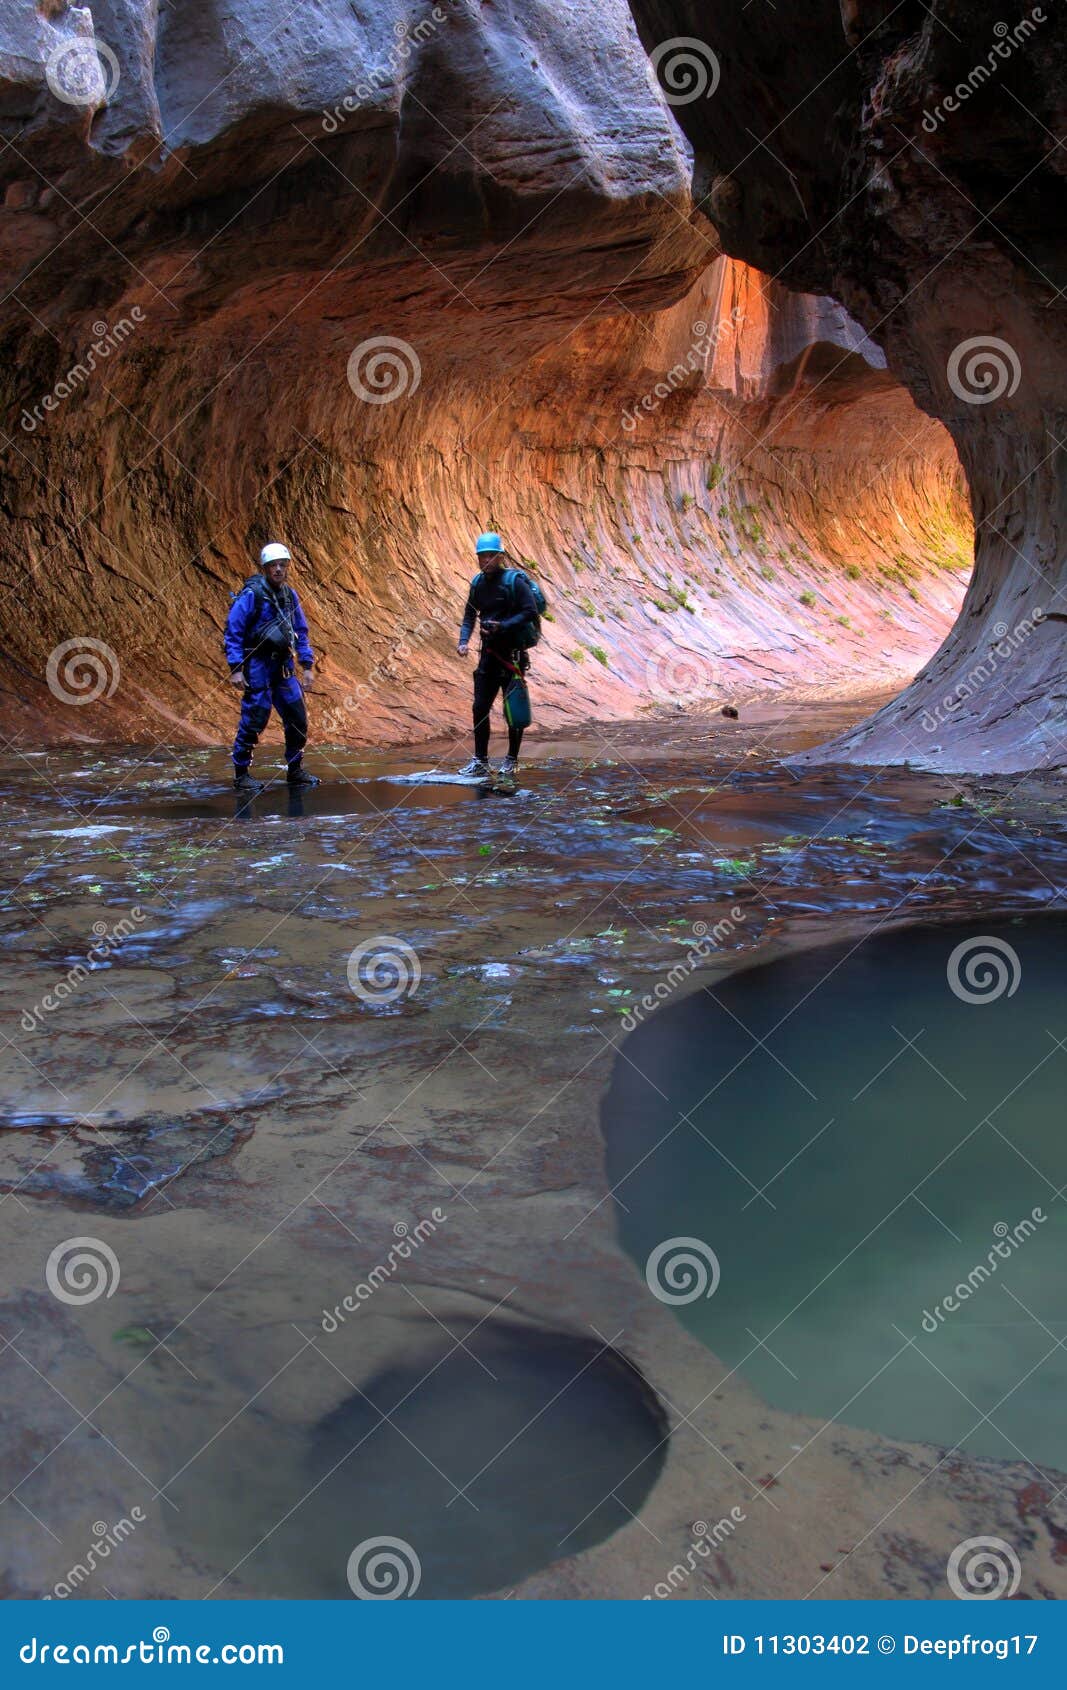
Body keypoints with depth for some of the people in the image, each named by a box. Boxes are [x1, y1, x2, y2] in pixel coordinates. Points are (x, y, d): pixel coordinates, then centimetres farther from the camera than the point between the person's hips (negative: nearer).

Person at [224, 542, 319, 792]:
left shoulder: (290, 595, 8)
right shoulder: (251, 595, -11)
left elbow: (301, 632, 16)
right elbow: (232, 631, -11)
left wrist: (307, 666, 10)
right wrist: (235, 669, -16)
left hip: (283, 665, 6)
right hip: (257, 664, -6)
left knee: (297, 717, 4)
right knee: (254, 720, -5)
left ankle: (295, 771, 17)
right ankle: (241, 775, 7)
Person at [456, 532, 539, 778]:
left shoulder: (514, 581, -11)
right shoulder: (478, 582, 8)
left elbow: (530, 612, -16)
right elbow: (469, 615, 12)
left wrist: (503, 626, -23)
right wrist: (463, 641, -5)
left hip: (512, 653, -6)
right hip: (489, 652, 6)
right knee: (480, 707, 4)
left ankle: (512, 760, 15)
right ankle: (480, 760, 12)